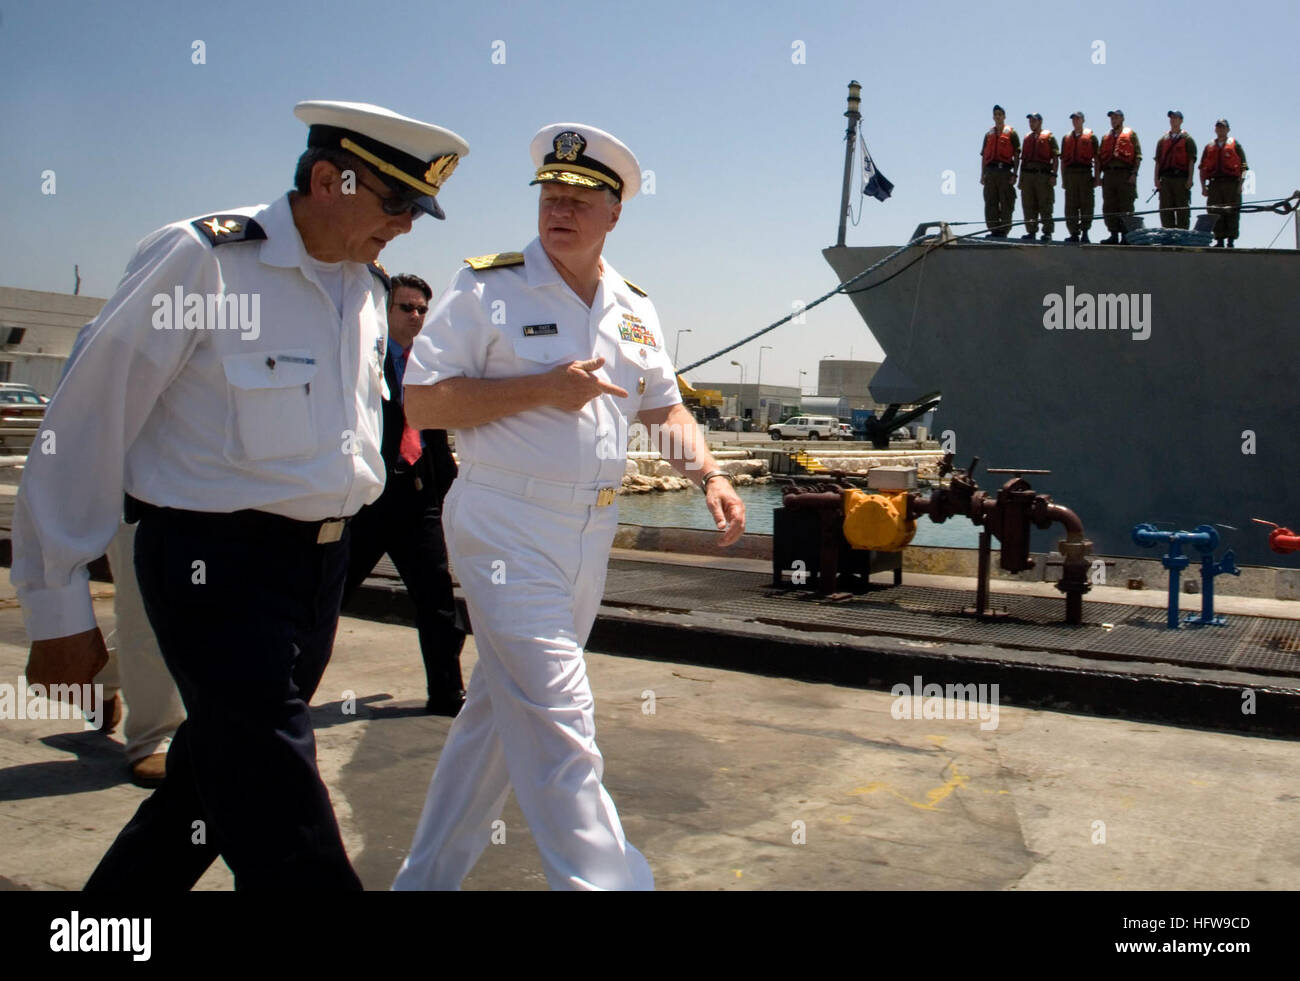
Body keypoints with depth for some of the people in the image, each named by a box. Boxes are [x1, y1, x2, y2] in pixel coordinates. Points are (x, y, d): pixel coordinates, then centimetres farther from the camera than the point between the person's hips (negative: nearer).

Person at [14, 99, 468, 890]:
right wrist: (59, 605, -9)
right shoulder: (198, 258, -13)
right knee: (285, 829, -8)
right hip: (216, 559, -7)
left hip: (323, 558, 8)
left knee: (215, 774, 19)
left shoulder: (368, 289, 9)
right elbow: (83, 426, -11)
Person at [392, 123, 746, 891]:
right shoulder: (487, 288, -7)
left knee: (504, 709, 15)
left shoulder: (635, 309, 10)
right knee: (558, 722, -12)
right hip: (508, 534, -6)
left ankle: (429, 876, 32)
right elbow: (423, 402, -12)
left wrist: (710, 476, 1)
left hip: (590, 536, 6)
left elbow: (664, 407, 18)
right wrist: (541, 388, -19)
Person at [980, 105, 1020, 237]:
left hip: (1005, 171, -4)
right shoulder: (989, 134, 19)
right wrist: (982, 175, 9)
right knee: (990, 203, 2)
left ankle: (1004, 230, -4)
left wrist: (1014, 174, -8)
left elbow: (1016, 155, 1)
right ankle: (993, 230, 5)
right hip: (990, 172, 4)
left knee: (1006, 203, -5)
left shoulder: (1011, 133, 6)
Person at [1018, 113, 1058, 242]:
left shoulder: (1049, 137, 5)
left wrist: (1053, 175, -11)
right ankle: (1031, 231, 6)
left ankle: (1047, 232, -5)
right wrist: (1021, 177, 13)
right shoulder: (1027, 138, 21)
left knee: (1045, 205, -6)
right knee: (1029, 205, 2)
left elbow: (1056, 158, 0)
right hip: (1027, 173, 5)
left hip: (1043, 174, -5)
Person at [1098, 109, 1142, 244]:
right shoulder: (1106, 137, 20)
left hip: (1125, 175, -5)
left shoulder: (1130, 134, 6)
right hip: (1108, 175, 5)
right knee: (1109, 207, 2)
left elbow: (1138, 155, 0)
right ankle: (1114, 235, 8)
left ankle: (1125, 236, -3)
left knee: (1126, 207, -5)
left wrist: (1134, 174, -11)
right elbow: (1099, 157, 19)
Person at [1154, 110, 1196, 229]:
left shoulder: (1187, 139, 7)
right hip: (1165, 178, 3)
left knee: (1182, 209, -3)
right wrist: (1156, 179, 2)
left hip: (1181, 178, -3)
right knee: (1165, 210, 0)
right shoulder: (1163, 140, 17)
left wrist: (1190, 179, -10)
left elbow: (1191, 160, 0)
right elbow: (1158, 161, 13)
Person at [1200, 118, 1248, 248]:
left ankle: (1231, 241, -3)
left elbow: (1243, 167, 3)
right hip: (1214, 183, 3)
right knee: (1216, 213, 0)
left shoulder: (1235, 145, 8)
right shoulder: (1209, 147, 17)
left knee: (1232, 213, -5)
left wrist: (1240, 185, -8)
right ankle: (1219, 240, 4)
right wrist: (1203, 186, 5)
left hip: (1231, 183, -3)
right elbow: (1202, 168, 16)